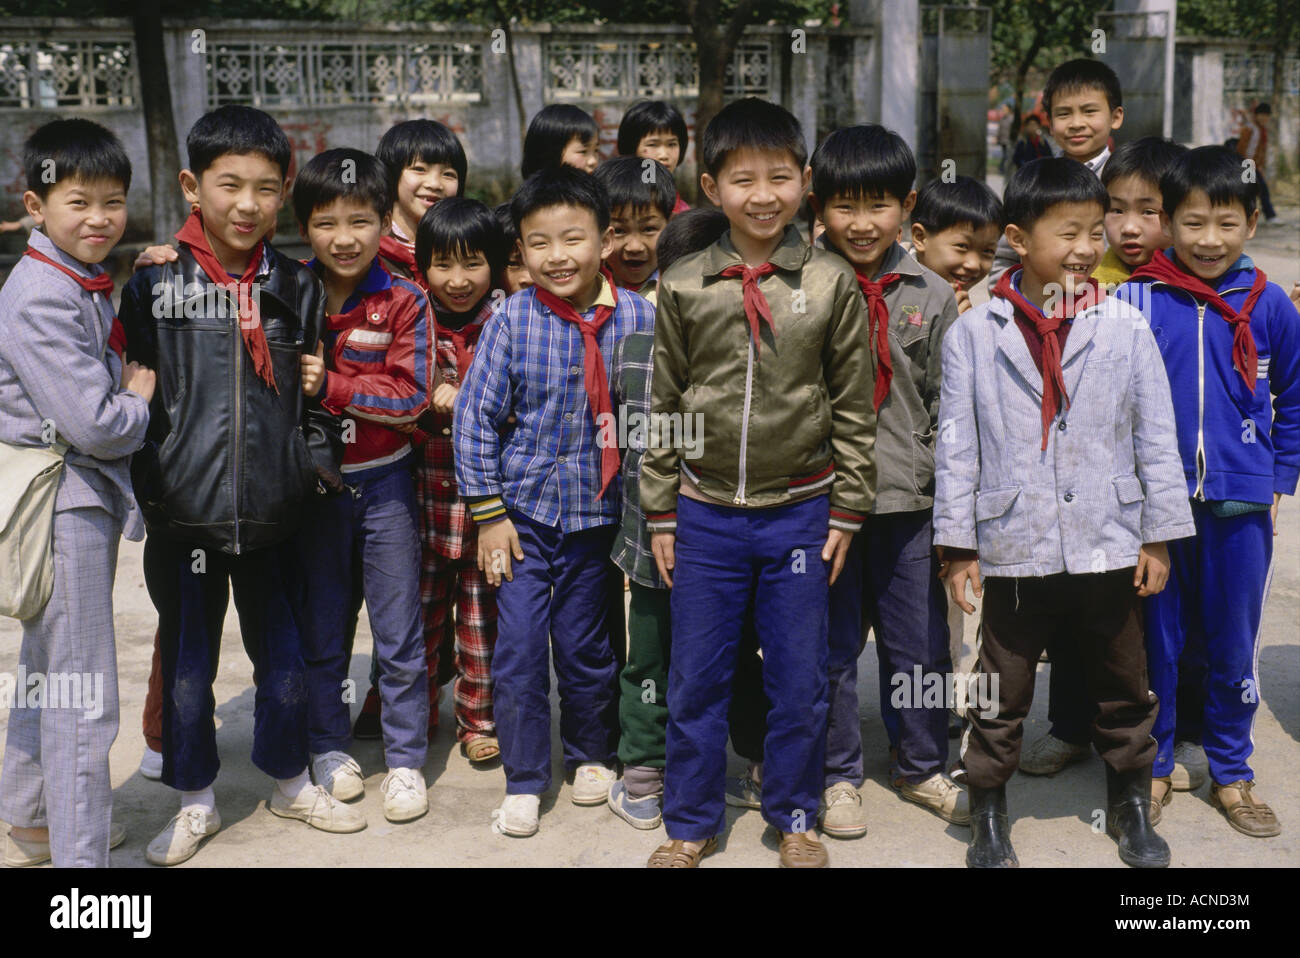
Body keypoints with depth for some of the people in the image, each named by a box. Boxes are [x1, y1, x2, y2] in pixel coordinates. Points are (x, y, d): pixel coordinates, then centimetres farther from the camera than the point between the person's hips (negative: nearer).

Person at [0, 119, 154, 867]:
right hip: (64, 503, -10)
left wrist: (127, 394, 0)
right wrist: (141, 403, -6)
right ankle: (79, 853, 10)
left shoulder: (88, 285, 9)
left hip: (90, 499, 10)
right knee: (84, 699, -2)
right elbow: (93, 424, -25)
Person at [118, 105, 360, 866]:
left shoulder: (298, 287, 4)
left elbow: (317, 399, 9)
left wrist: (322, 470, 2)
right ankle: (197, 799, 30)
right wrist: (143, 488, -5)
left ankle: (291, 780, 35)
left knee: (285, 657, 13)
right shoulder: (154, 283, -5)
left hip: (273, 512, 2)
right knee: (188, 663, 11)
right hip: (184, 512, -2)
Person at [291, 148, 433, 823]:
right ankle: (329, 747, 29)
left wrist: (329, 386, -20)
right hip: (312, 483, 2)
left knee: (399, 634, 5)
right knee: (321, 631, 13)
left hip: (383, 481, -2)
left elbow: (411, 395, -14)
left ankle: (406, 759, 18)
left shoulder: (403, 304, -8)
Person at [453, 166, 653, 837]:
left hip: (596, 508, 0)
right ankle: (523, 781, 17)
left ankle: (592, 755, 36)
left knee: (587, 644, 12)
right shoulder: (512, 319, -9)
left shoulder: (637, 317, -7)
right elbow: (474, 413, -4)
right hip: (524, 506, 0)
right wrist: (487, 512, -5)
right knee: (517, 646, 0)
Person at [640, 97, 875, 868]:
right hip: (706, 515, 1)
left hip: (799, 511, -1)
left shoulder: (833, 284, -3)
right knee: (696, 679, 10)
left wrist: (847, 512, -1)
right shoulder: (683, 288, 0)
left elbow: (854, 408, 1)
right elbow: (665, 406, 5)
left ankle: (796, 818, 30)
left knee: (800, 680, 10)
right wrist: (660, 513, 5)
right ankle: (691, 823, 27)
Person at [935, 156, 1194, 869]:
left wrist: (1159, 536, 1)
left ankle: (1130, 808, 36)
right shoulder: (972, 335, -3)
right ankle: (988, 815, 29)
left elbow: (1157, 439, 2)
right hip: (1014, 549, -1)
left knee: (1124, 690, 16)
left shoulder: (1125, 329, -1)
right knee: (1000, 695, 11)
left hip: (1108, 548, 2)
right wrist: (958, 545, -3)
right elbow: (956, 447, -2)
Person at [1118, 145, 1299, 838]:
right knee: (1153, 642, 10)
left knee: (1234, 646, 12)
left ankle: (1231, 774, 28)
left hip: (1241, 506, 1)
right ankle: (1152, 768, 27)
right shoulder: (1134, 300, -5)